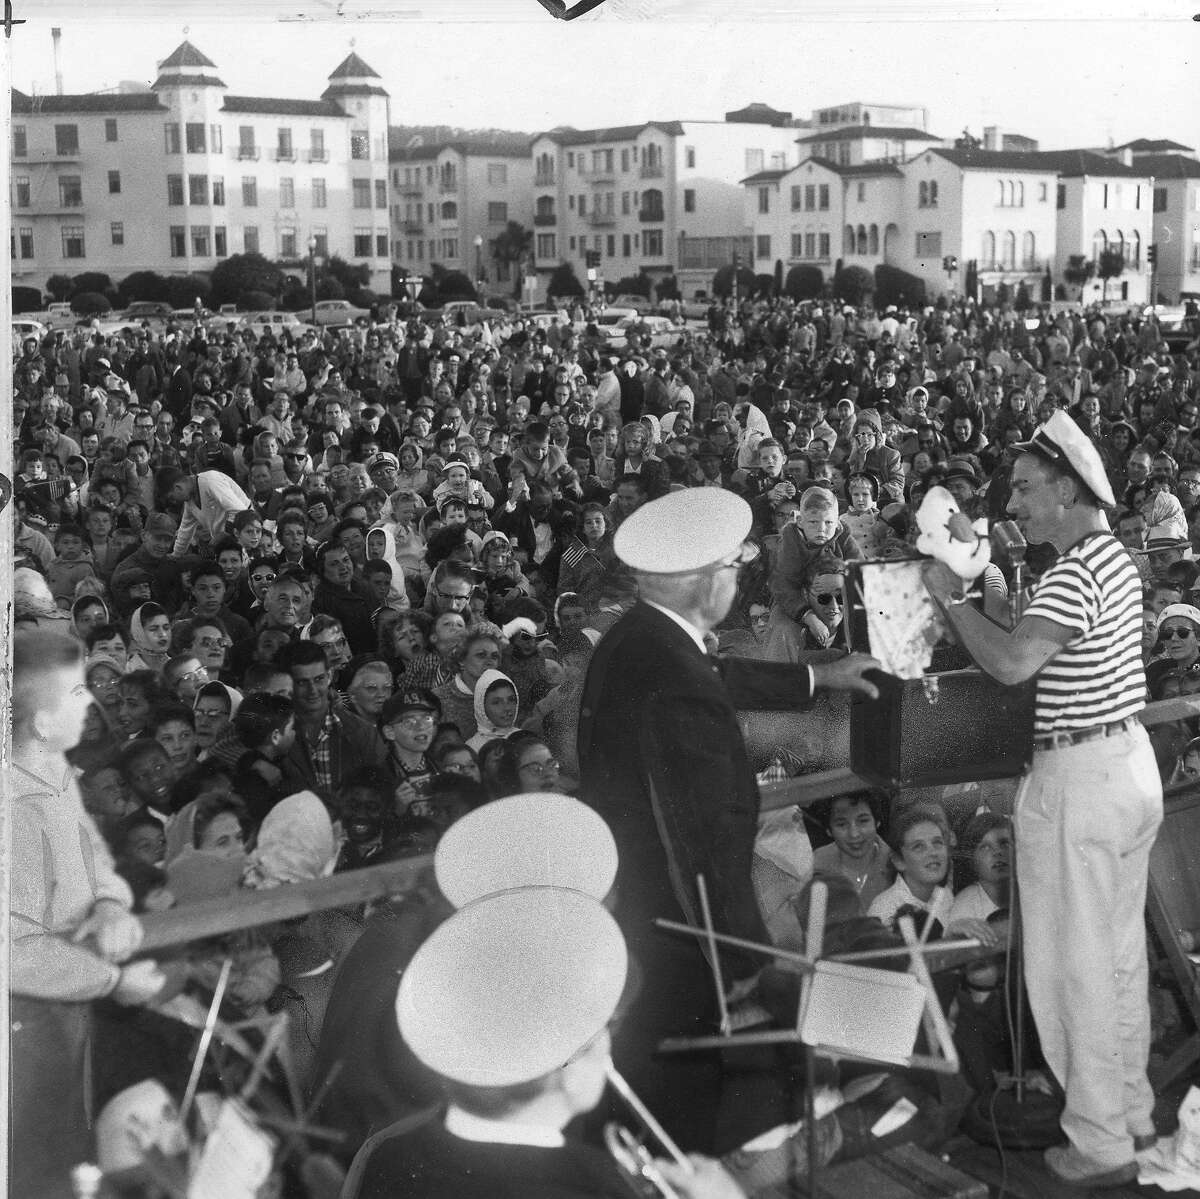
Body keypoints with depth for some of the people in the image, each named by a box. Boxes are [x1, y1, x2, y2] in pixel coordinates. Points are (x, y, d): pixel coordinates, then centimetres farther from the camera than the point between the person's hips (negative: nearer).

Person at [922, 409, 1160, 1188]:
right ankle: (1134, 1110, 31)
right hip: (1130, 763, 10)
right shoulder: (1115, 558, 12)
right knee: (1123, 953, 18)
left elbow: (1013, 663, -31)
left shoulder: (1074, 574, -20)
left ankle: (1101, 1145, 10)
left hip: (1081, 776, -10)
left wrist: (952, 599, -18)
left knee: (1076, 964, 0)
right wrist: (979, 604, 9)